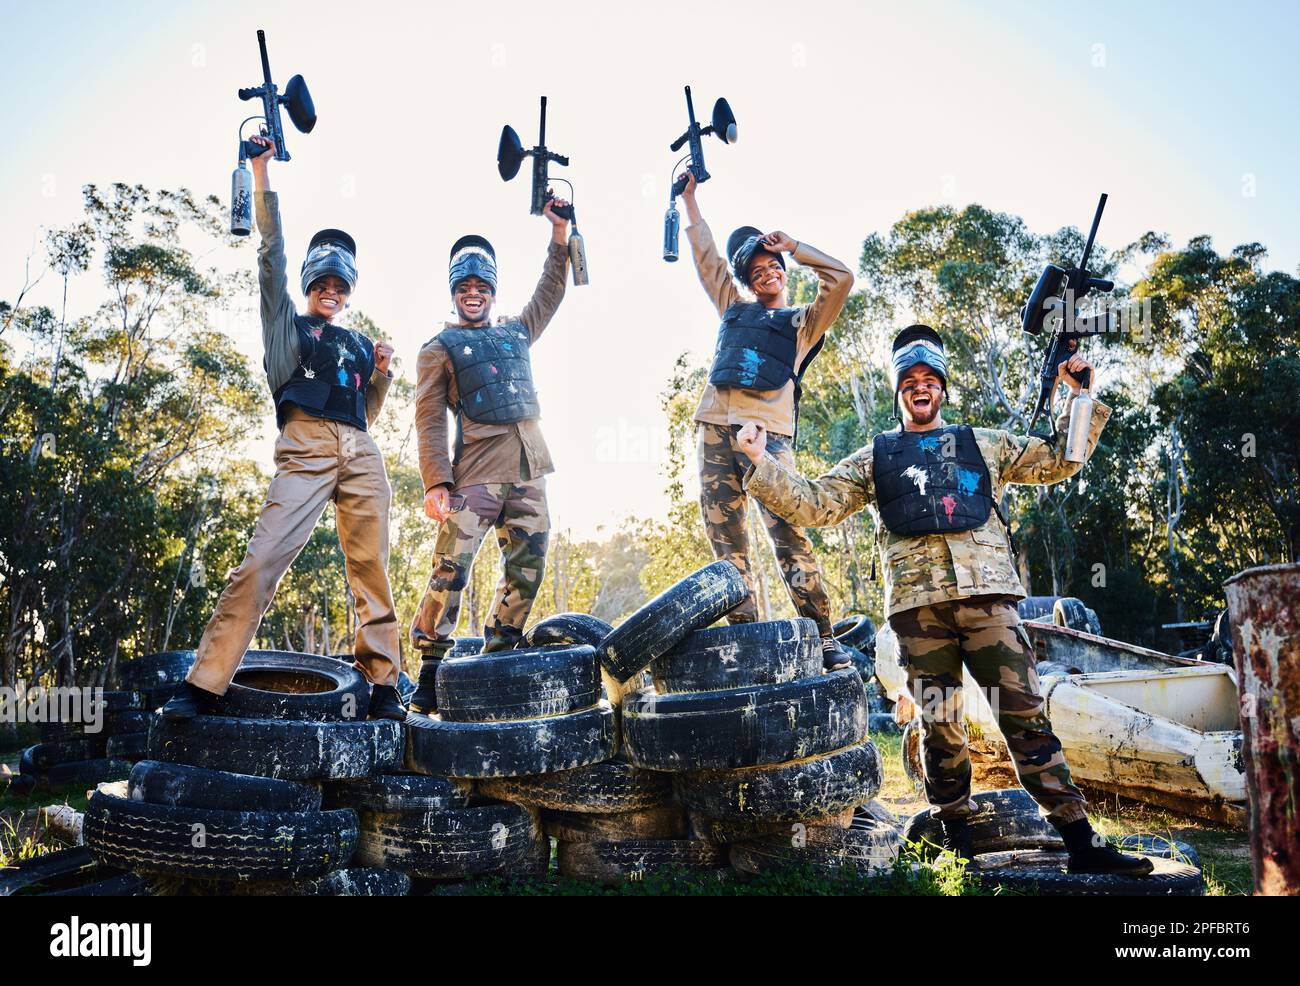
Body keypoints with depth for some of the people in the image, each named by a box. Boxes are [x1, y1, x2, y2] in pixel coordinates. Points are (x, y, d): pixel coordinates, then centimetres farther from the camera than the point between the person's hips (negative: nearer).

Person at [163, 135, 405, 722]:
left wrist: (382, 372, 9)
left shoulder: (358, 343, 27)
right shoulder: (287, 324, 18)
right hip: (305, 448, -3)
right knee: (261, 561, -14)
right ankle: (203, 685, -13)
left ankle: (382, 686, 3)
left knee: (372, 568, -3)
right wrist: (261, 175, 5)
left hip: (361, 454, 4)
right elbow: (272, 254, 10)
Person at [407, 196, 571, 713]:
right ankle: (429, 674, -7)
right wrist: (436, 481, -12)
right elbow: (429, 420, 0)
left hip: (529, 471, 6)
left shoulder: (516, 333, 24)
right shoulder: (439, 349, 8)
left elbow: (550, 292, 28)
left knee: (526, 569, 5)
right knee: (451, 569, -14)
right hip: (476, 473, -5)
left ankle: (495, 661, 16)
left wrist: (559, 233, 18)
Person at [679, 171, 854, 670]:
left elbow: (841, 279, 6)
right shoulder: (734, 309, 28)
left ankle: (823, 636, -13)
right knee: (727, 539, -1)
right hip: (714, 428, 4)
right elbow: (707, 258, 33)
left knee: (788, 535, -14)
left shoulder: (802, 321, 18)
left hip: (767, 433, -4)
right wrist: (689, 199, 35)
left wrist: (791, 246, 13)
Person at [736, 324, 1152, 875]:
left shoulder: (985, 445, 23)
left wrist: (1077, 396, 16)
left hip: (988, 595, 0)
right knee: (939, 728, 0)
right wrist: (761, 464, 6)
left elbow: (1060, 462, 26)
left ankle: (1081, 843, 0)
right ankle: (958, 844, 14)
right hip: (918, 605, 0)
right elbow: (814, 505, 15)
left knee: (1025, 716, -5)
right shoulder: (874, 460, 21)